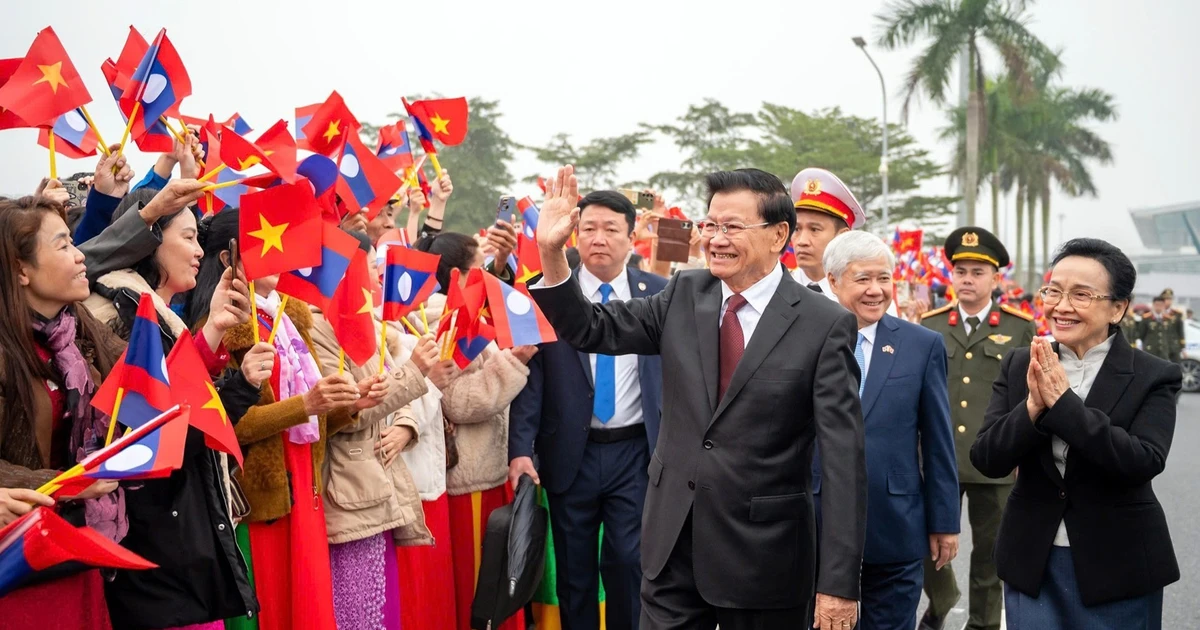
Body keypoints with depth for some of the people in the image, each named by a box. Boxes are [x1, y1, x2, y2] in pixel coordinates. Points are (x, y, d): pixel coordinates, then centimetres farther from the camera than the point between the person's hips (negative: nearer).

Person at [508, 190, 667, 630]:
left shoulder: (660, 294, 1)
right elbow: (530, 373, -6)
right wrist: (521, 448, -15)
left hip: (636, 451, 0)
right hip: (569, 452, 0)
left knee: (630, 562, 0)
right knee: (574, 568, 10)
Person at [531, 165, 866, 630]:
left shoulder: (825, 325, -11)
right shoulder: (684, 295, 4)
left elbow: (843, 459, -12)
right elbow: (592, 331, 5)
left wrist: (839, 584, -15)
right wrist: (551, 252, -11)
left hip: (763, 552, -4)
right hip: (673, 540, 4)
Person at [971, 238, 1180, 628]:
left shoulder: (1154, 377, -7)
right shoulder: (1019, 366, 1)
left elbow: (1145, 462, -20)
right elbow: (986, 460, -5)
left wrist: (1063, 401, -24)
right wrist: (1032, 407, -22)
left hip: (1117, 568, -2)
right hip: (1032, 564, 2)